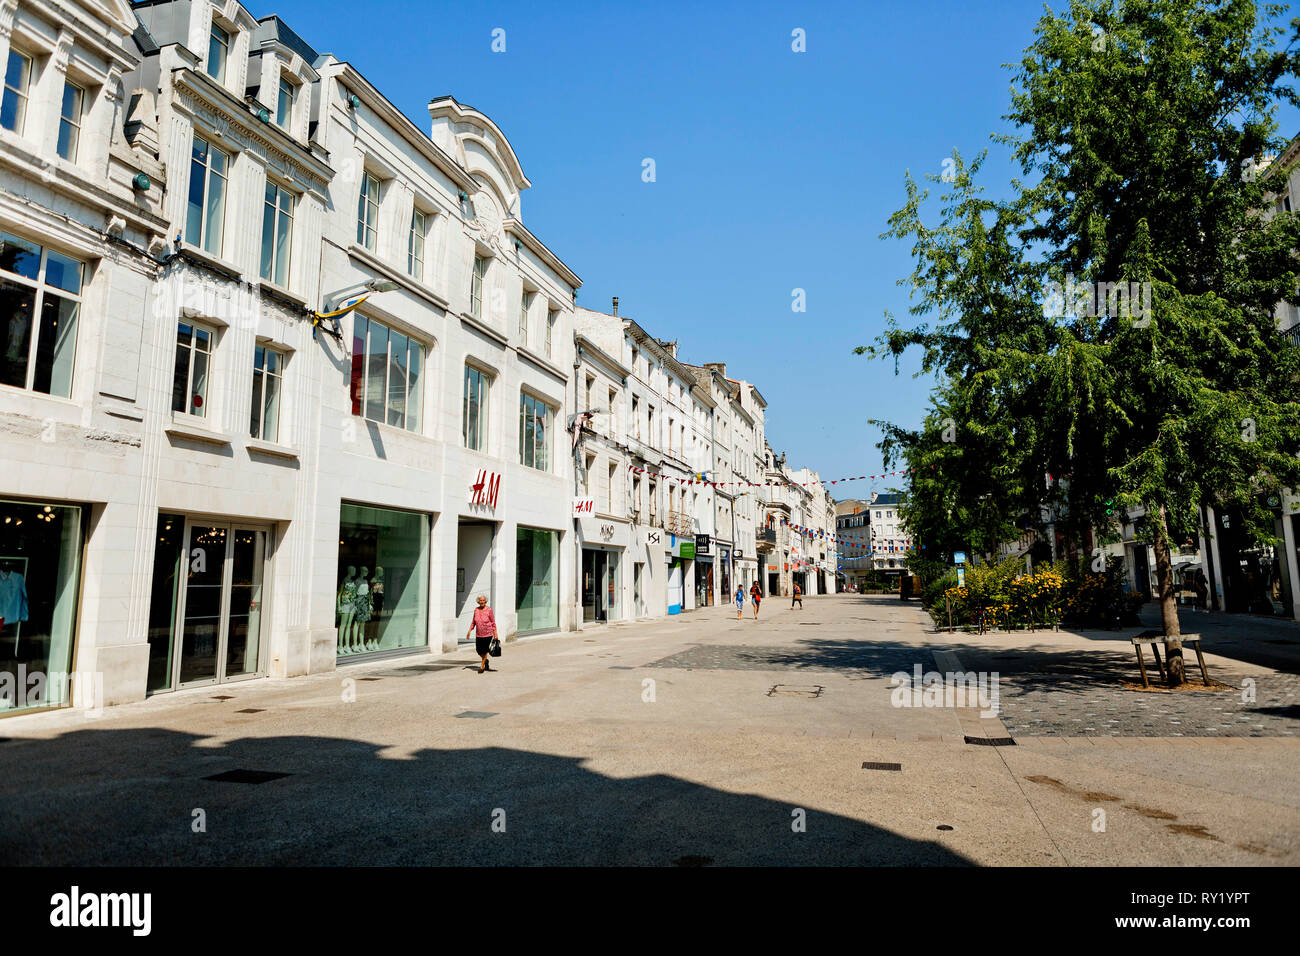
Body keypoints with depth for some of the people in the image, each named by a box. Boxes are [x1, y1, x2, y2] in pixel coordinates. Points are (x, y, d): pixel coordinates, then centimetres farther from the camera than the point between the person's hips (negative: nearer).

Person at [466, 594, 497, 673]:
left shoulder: (489, 610, -9)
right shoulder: (476, 610, 3)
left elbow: (493, 622, -4)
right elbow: (473, 622, 13)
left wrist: (495, 633, -6)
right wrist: (470, 630, 1)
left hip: (488, 634, -4)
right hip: (478, 634, 4)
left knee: (485, 651, -1)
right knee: (478, 651, 7)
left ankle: (482, 666, 15)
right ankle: (486, 660, 36)